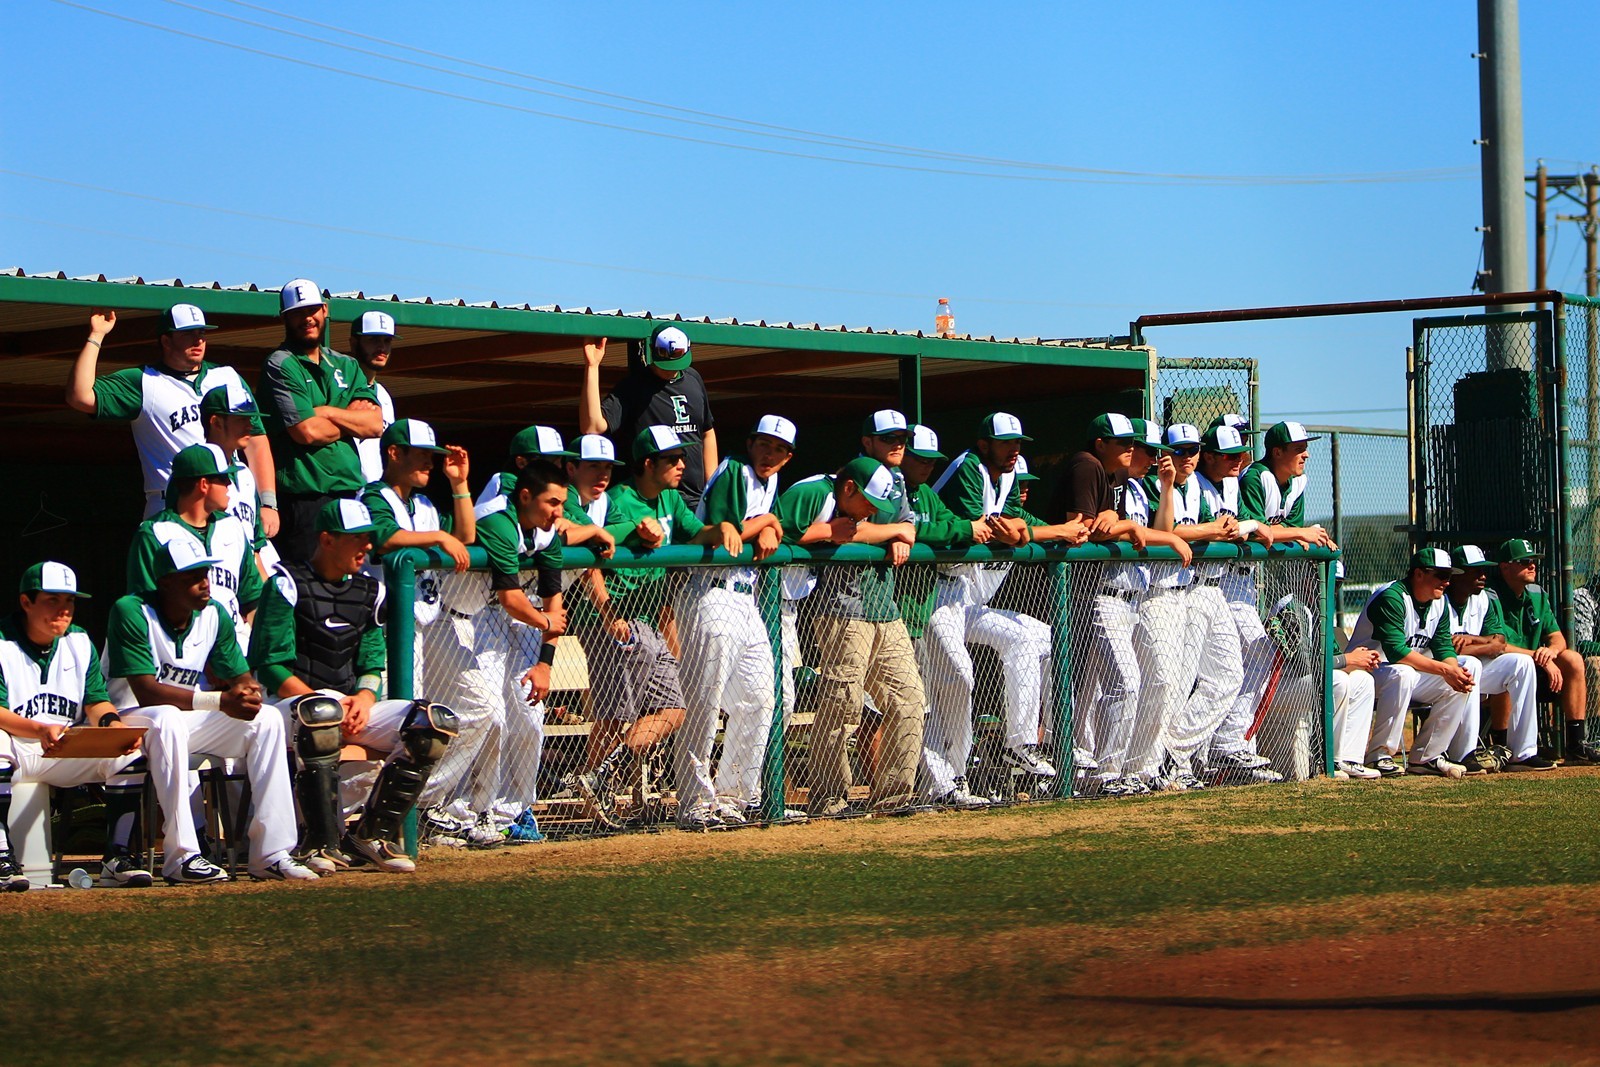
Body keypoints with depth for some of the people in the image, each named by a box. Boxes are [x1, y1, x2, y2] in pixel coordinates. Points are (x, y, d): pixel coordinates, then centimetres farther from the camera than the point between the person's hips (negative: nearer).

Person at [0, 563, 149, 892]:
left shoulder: (80, 643, 11)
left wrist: (113, 723, -20)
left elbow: (96, 703, 4)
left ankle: (117, 858, -14)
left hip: (69, 755, 5)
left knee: (130, 747, -18)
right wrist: (40, 730, -36)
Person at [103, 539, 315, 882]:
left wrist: (247, 691, -23)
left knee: (267, 719, -12)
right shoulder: (131, 612, -18)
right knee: (168, 718, -39)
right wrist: (220, 701, -32)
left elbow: (240, 676, 5)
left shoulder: (214, 617, 3)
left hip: (190, 720, 7)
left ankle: (271, 853, -16)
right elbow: (145, 691, -25)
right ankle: (181, 856, -39)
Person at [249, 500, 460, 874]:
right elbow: (269, 665, -10)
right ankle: (322, 843, -36)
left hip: (354, 706, 6)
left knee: (436, 722, -15)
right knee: (320, 713, -43)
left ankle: (375, 834, -9)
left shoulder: (369, 591, 16)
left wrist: (364, 697, -8)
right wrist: (327, 701, -20)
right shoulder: (287, 585, -4)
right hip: (294, 701, -6)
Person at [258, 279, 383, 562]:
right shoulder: (280, 366, -2)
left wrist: (327, 412, -7)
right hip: (303, 495, -6)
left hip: (349, 493, 6)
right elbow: (306, 431, -14)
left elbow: (374, 424, 5)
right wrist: (351, 418, 2)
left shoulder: (346, 366, 18)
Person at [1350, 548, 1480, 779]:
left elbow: (1444, 647, 1)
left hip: (1409, 675, 9)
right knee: (1403, 674, -39)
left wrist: (1455, 671, -23)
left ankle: (1425, 758, -6)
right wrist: (1444, 669, -32)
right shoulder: (1391, 598, -21)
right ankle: (1378, 757, -27)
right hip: (1368, 671, -9)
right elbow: (1396, 652, -31)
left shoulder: (1439, 603, 7)